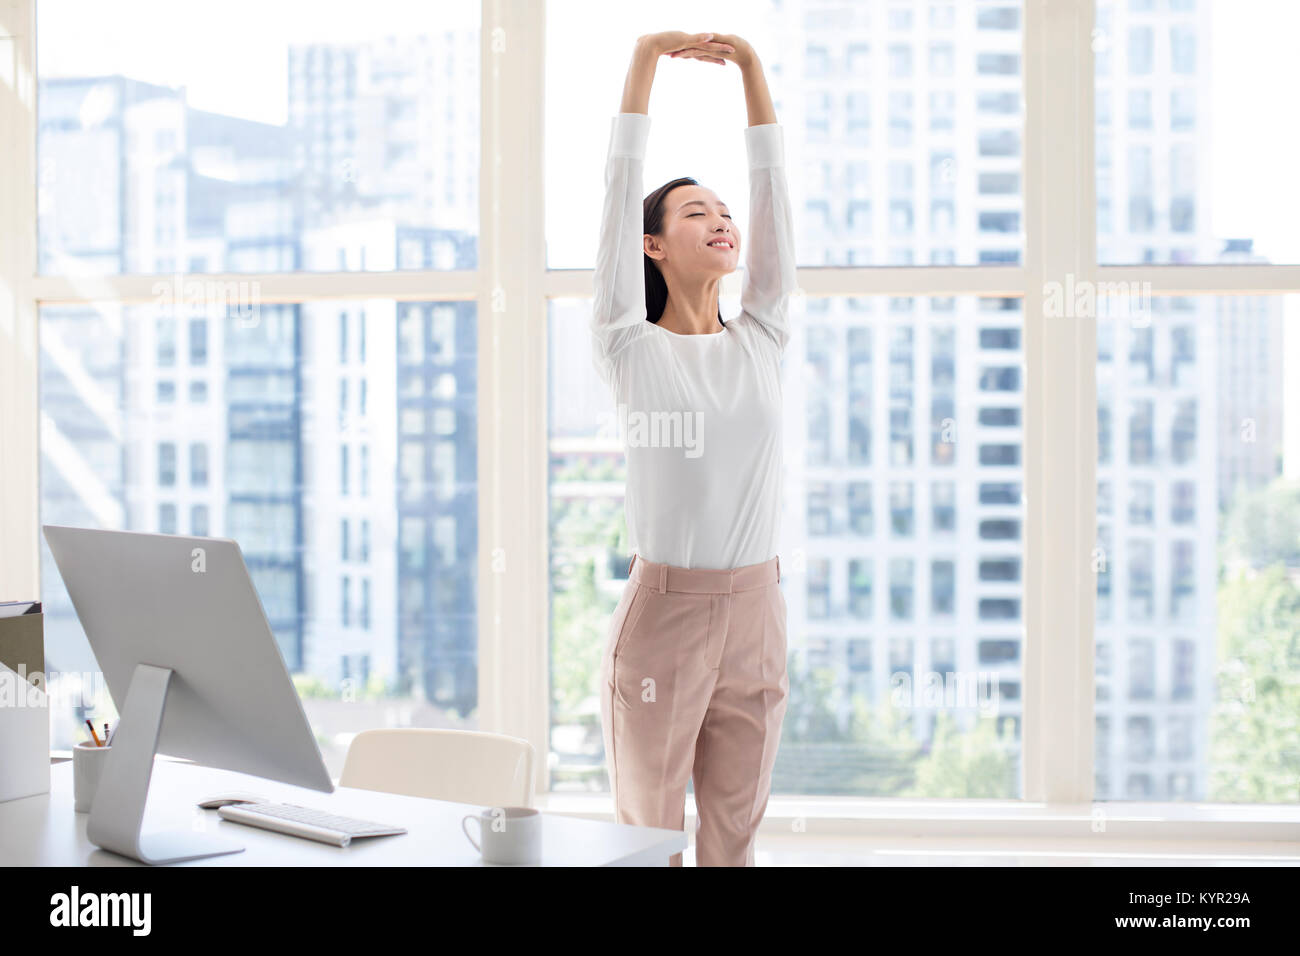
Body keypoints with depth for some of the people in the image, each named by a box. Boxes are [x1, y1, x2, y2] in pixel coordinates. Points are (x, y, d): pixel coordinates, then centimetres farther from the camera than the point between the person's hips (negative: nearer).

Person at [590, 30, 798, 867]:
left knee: (735, 835, 12)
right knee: (648, 836, 6)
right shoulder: (631, 348, -3)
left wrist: (751, 66, 5)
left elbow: (774, 190, 6)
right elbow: (622, 191, -6)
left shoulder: (761, 342, 7)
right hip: (664, 609, -4)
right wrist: (646, 61, -7)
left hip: (755, 614, 4)